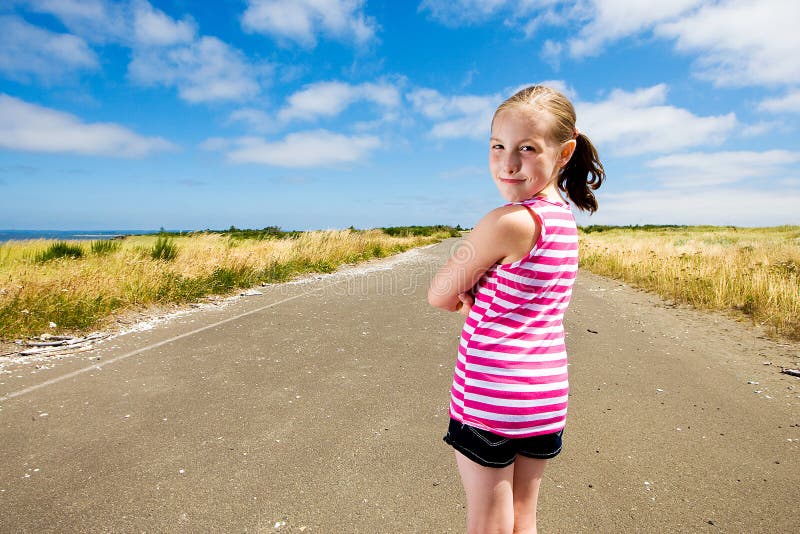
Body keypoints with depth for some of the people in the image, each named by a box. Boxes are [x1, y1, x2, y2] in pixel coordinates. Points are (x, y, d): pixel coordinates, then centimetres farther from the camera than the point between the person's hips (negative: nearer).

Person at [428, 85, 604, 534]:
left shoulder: (509, 222, -22)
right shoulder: (566, 219, 5)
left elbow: (439, 297, -11)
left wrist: (466, 295, 4)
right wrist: (476, 297, -10)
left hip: (491, 397, -7)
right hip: (547, 396, 8)